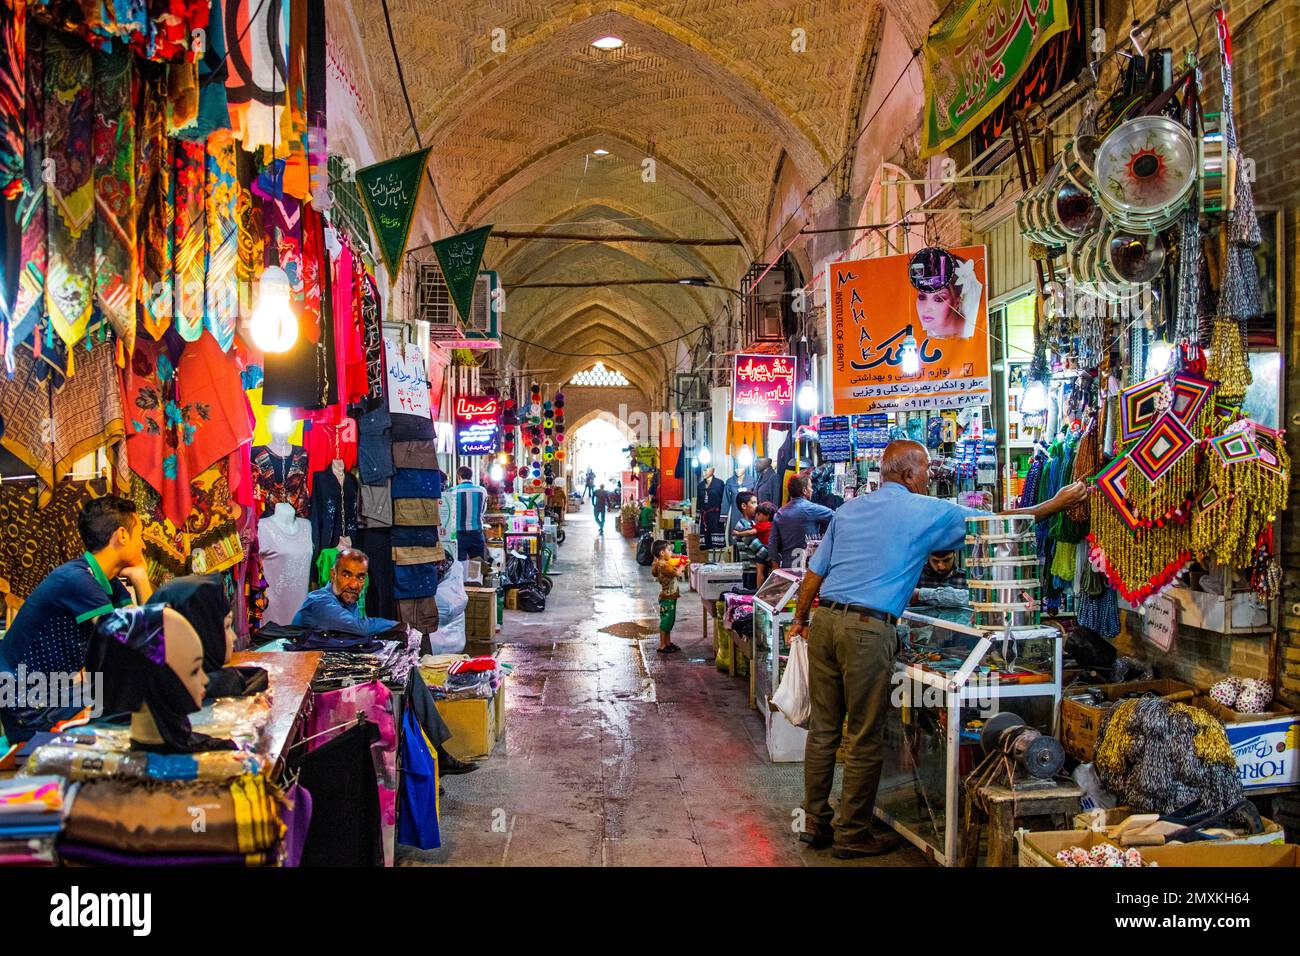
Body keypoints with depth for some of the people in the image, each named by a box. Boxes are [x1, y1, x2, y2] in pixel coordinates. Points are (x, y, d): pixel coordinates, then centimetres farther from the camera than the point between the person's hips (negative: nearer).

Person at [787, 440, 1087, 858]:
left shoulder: (847, 509, 16)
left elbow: (814, 573, 16)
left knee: (823, 729, 13)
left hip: (825, 619, 7)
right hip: (868, 630, -6)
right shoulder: (924, 511, 0)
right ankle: (851, 835, 14)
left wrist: (800, 619, 28)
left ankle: (815, 823, 22)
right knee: (865, 739, 5)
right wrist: (1057, 504, 20)